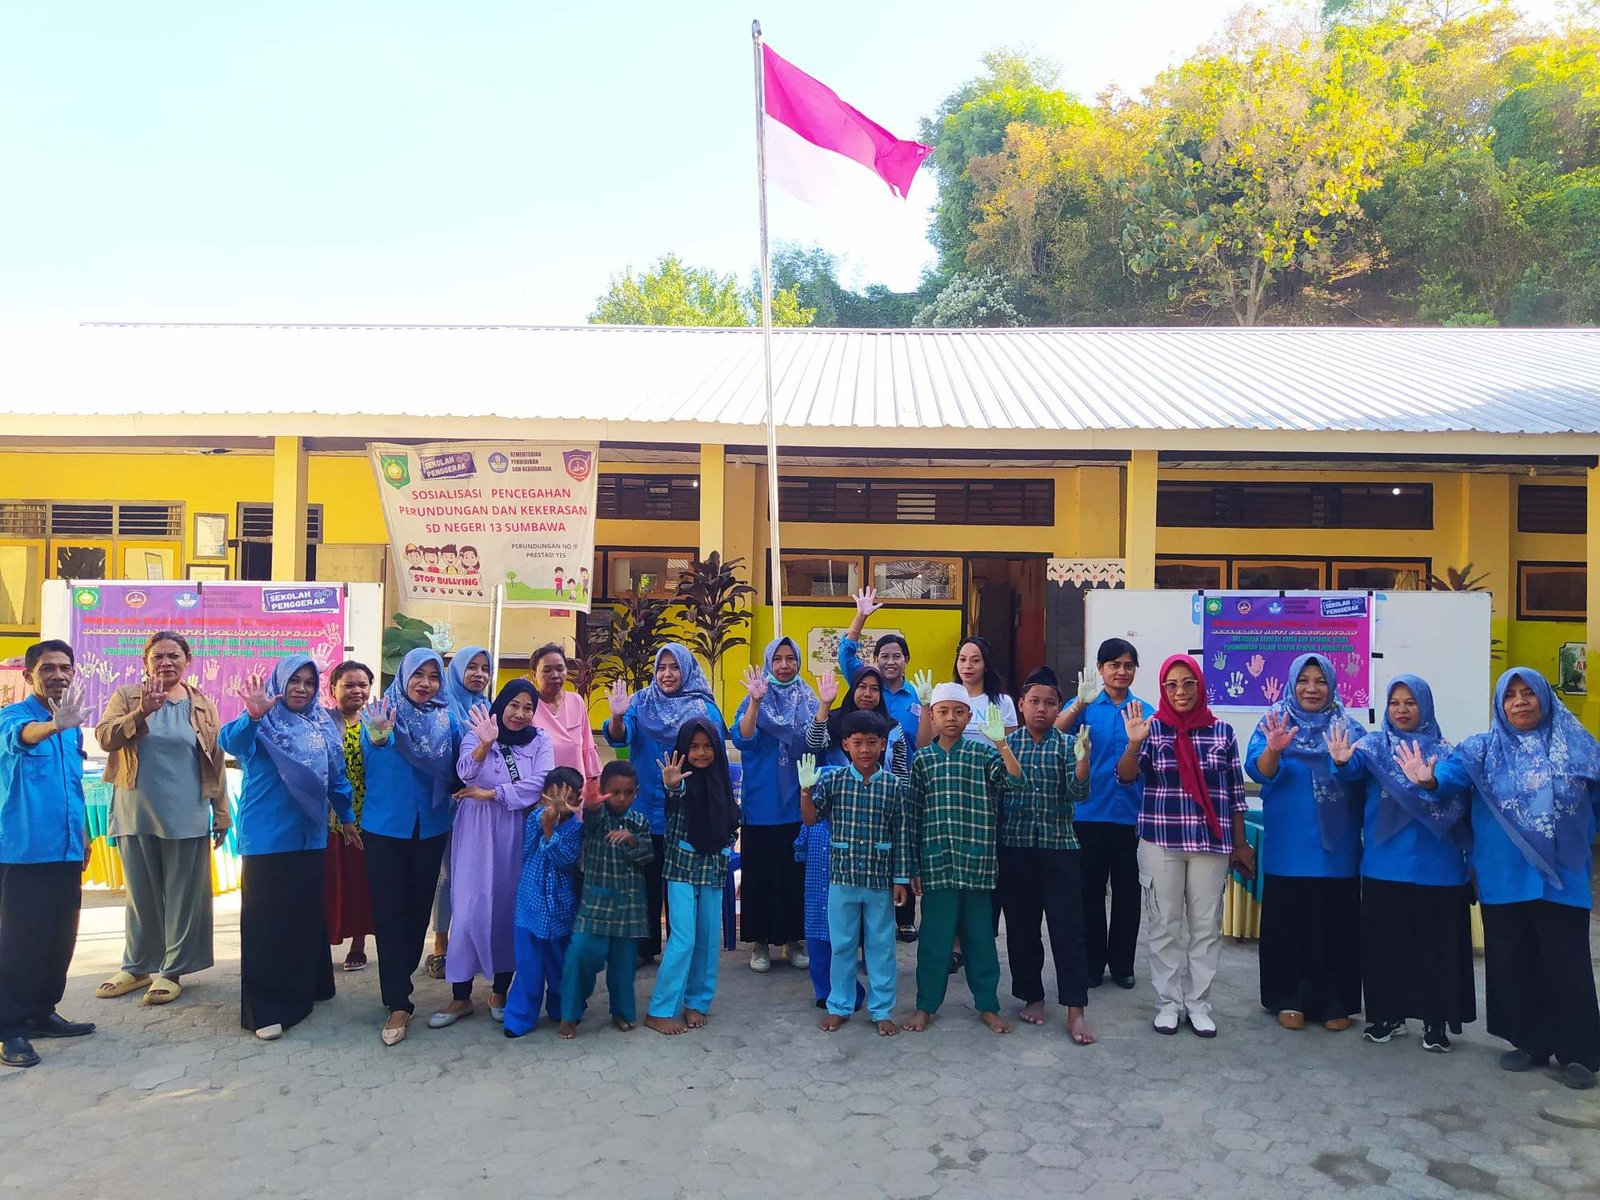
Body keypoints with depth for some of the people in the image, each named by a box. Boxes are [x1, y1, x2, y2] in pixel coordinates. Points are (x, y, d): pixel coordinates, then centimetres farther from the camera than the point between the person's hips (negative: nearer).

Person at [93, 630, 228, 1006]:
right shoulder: (127, 696, 4)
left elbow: (216, 762, 7)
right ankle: (137, 966, 26)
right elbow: (104, 737, -10)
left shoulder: (203, 705, 6)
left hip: (187, 817, 0)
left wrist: (221, 814, 4)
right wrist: (141, 712, -25)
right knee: (140, 893, 12)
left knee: (183, 894, 4)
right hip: (136, 815, 1)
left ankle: (173, 970, 15)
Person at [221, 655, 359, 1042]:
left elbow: (336, 775, 16)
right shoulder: (262, 720, -8)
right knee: (266, 918, -2)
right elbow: (231, 742, -30)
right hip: (268, 835, -6)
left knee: (308, 914, 15)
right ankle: (265, 1008, 5)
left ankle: (305, 988, 31)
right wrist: (252, 715, -49)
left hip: (309, 834, 6)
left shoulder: (323, 725, 8)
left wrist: (348, 817, 18)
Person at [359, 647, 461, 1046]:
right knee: (389, 911, -1)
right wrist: (378, 736, -38)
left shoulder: (448, 719, 1)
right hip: (385, 826, -2)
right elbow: (367, 764, -18)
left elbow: (455, 770, 2)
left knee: (418, 906, 12)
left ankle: (399, 979, 34)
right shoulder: (380, 712, -5)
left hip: (430, 828, 2)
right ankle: (398, 1002, 3)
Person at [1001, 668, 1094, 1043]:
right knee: (1021, 927, 9)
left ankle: (1075, 1010, 1)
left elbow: (1078, 793, -12)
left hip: (1059, 847, -1)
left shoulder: (1068, 744, 0)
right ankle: (1032, 996, 25)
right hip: (1014, 847, 1)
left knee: (1068, 927, -4)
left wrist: (1083, 760, -27)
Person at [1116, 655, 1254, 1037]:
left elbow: (1236, 793, 7)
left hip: (1211, 843, 1)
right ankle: (1168, 1003, 18)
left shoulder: (1222, 731, 3)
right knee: (1164, 925, 6)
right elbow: (1126, 776, -10)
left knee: (1206, 925, 7)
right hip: (1161, 841, -1)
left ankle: (1199, 1003, 19)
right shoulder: (1152, 728, 0)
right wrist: (1134, 744, -28)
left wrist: (1240, 844, 7)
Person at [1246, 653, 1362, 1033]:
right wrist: (1273, 749, -34)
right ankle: (1289, 1000, 18)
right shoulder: (1273, 722, 1)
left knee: (1336, 925, 7)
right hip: (1288, 848, -1)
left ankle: (1336, 1002, 21)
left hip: (1336, 848, 1)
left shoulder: (1346, 726, 5)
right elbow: (1258, 771, -13)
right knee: (1288, 924, 5)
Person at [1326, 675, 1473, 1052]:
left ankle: (1435, 1020, 19)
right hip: (1384, 864, 1)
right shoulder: (1374, 745, 5)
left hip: (1435, 865, -1)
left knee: (1436, 944, 5)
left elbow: (1456, 804, -6)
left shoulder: (1443, 751, 3)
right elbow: (1355, 767, -17)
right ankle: (1387, 1014, 22)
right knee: (1383, 941, 8)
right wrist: (1342, 761, -40)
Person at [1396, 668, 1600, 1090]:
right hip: (1505, 878, 1)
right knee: (1513, 965, 10)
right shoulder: (1483, 749, 0)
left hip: (1563, 876, -1)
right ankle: (1530, 1043, 24)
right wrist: (1430, 779, -40)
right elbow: (1454, 771, -19)